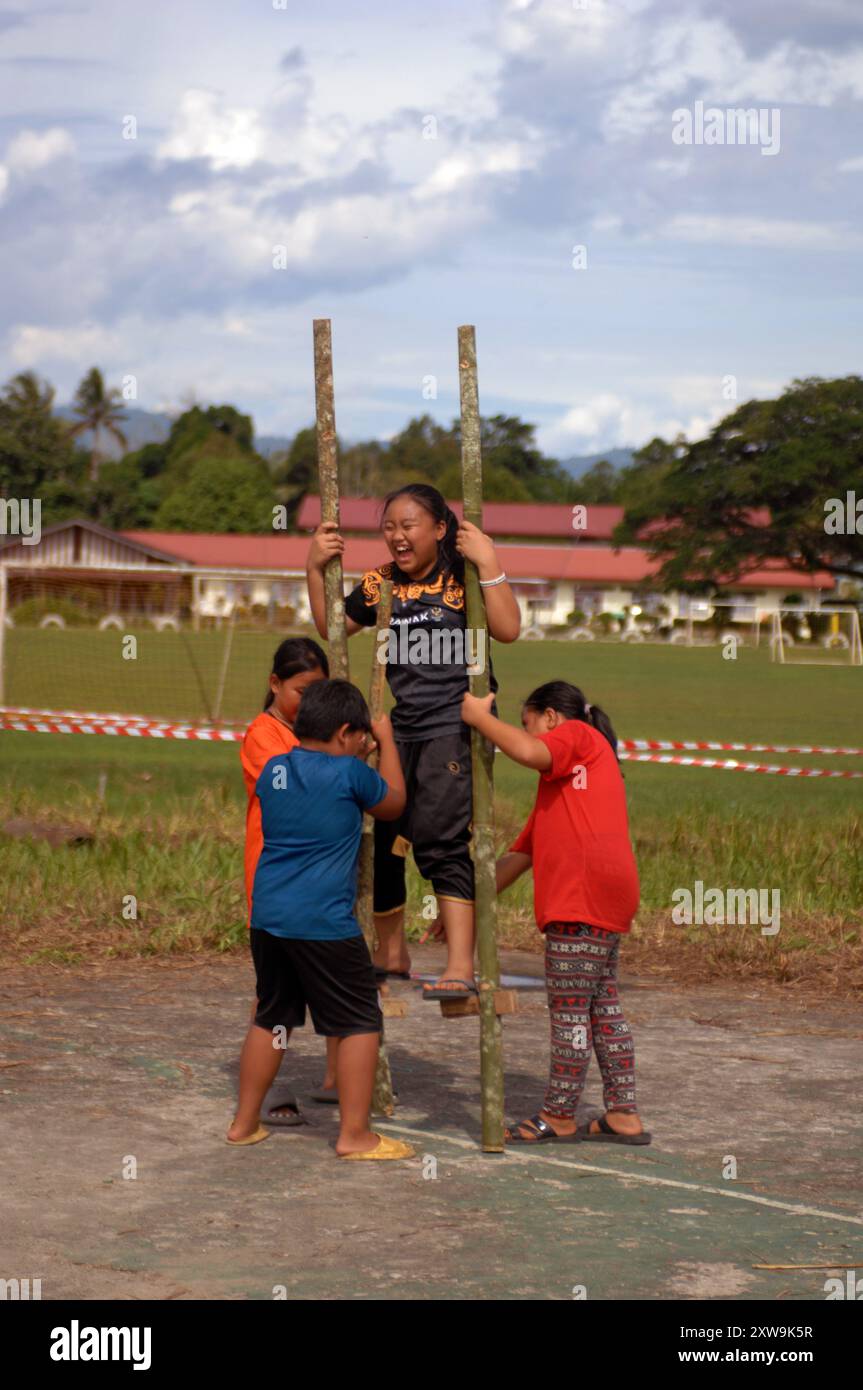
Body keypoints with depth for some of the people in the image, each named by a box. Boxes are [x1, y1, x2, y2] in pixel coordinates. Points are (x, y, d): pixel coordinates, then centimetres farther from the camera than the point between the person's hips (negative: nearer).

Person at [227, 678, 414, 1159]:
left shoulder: (274, 770, 8)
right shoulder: (350, 773, -10)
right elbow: (394, 803, 9)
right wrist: (387, 742, 19)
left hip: (268, 916, 7)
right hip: (325, 922, -7)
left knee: (271, 1018, 20)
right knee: (360, 1021, 4)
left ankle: (245, 1123, 26)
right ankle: (355, 1134, 4)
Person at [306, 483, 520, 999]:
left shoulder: (463, 578, -3)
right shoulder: (380, 585, 10)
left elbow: (508, 629, -16)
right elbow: (331, 627, 19)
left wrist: (490, 565, -20)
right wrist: (316, 571, 8)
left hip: (454, 728, -6)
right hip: (397, 730, 6)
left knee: (439, 841, -18)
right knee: (375, 841, 7)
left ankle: (461, 968, -18)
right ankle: (391, 953, 28)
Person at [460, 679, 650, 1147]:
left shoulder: (579, 735, 5)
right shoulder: (559, 784, 30)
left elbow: (528, 752, -18)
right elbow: (521, 853, 30)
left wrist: (479, 717, -3)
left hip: (587, 894, -10)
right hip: (601, 898, 10)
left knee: (569, 1008, -3)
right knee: (602, 1006, 13)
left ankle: (558, 1119, 4)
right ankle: (623, 1116, 17)